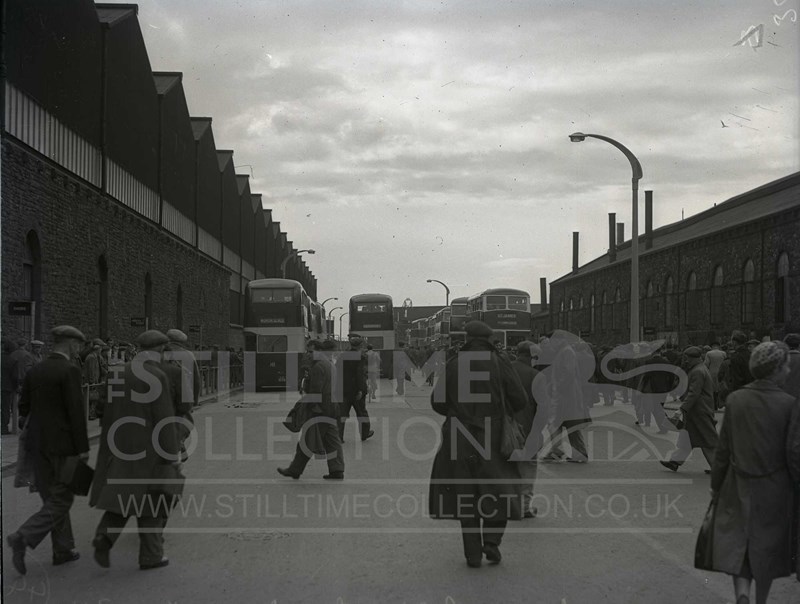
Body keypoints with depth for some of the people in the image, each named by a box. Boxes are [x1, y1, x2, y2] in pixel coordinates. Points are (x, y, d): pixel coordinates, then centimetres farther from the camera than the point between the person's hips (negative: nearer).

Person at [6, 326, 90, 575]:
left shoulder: (35, 371, 8)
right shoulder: (70, 371, -14)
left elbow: (23, 407, 11)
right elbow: (75, 411, -17)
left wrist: (30, 436, 20)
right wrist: (83, 448, -12)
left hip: (39, 443, 8)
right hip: (63, 444, -8)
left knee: (53, 497, 14)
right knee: (61, 500, 0)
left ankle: (63, 550, 19)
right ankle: (23, 538, -15)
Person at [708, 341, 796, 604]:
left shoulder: (735, 399, -7)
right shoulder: (789, 403, -13)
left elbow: (724, 448, -2)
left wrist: (715, 484, 8)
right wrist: (794, 486, 3)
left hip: (739, 485, 1)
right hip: (774, 488, -1)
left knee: (736, 543, 10)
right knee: (767, 547, 14)